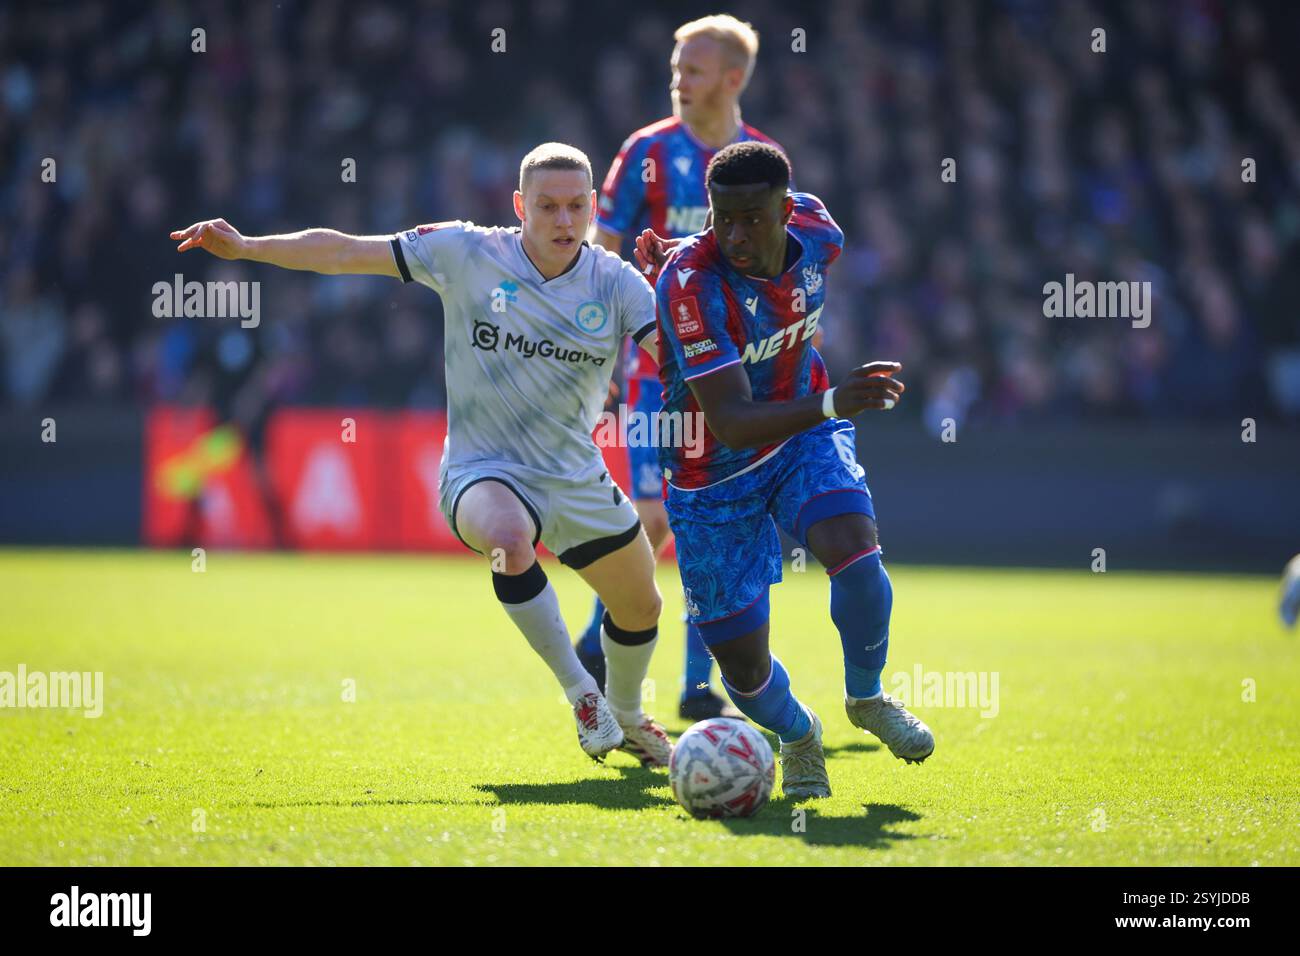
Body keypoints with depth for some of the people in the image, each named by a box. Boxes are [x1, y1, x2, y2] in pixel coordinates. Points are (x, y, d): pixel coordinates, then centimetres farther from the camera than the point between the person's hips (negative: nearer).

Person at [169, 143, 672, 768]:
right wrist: (244, 247, -11)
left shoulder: (616, 283, -6)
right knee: (509, 537, -38)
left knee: (640, 606, 16)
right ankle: (579, 692, -21)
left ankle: (626, 717, 49)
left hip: (577, 481, 4)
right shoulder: (466, 254, -10)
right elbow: (348, 253, -7)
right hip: (483, 473, -4)